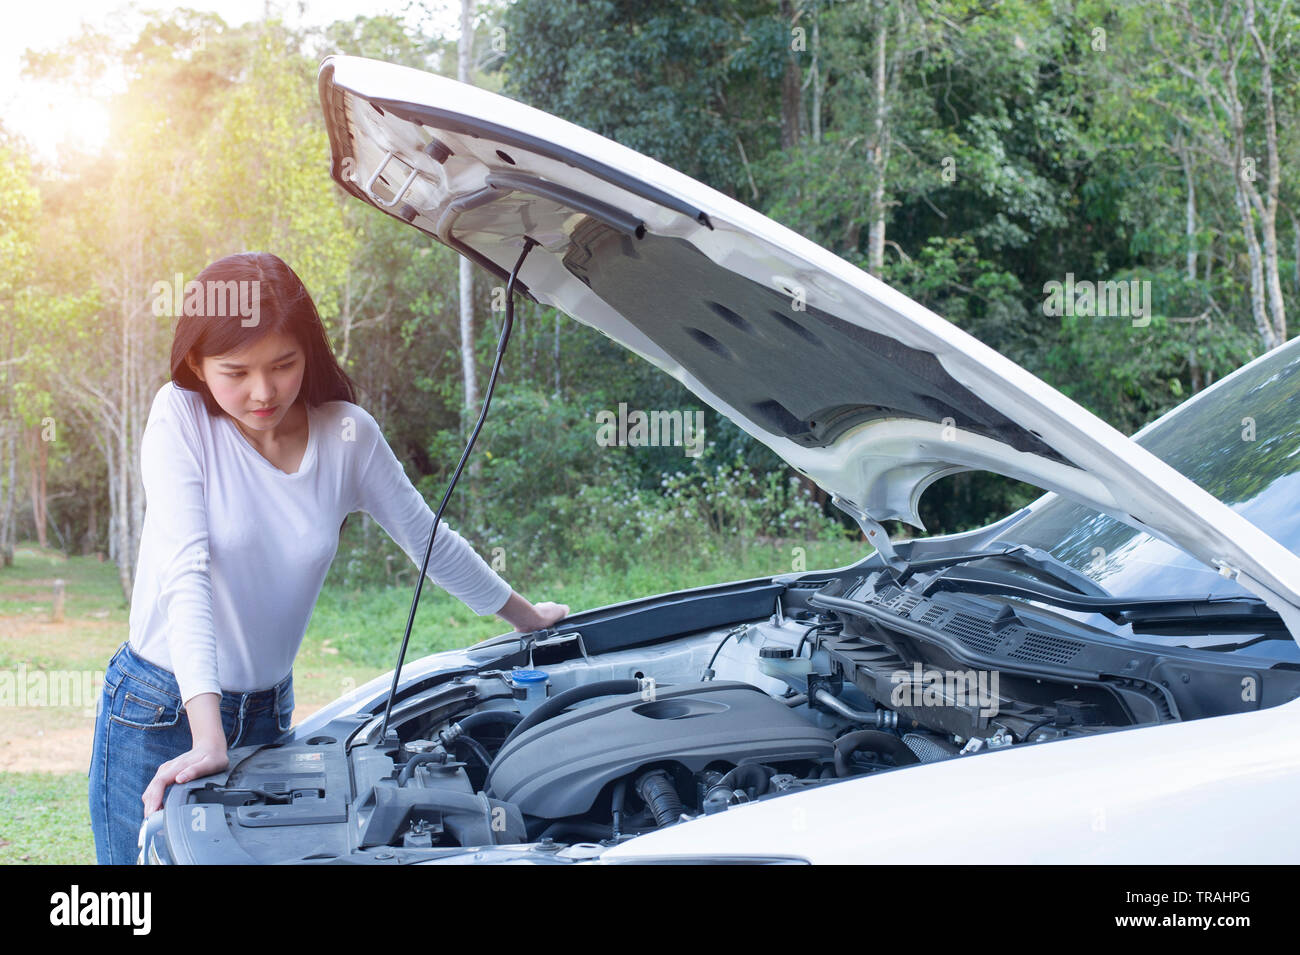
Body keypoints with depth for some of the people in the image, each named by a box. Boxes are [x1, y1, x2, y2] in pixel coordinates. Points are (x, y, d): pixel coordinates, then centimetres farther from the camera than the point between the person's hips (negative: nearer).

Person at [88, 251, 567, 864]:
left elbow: (431, 542, 12)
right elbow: (186, 573, -23)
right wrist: (208, 741, -32)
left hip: (268, 713, 3)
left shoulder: (348, 435, -3)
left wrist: (529, 618, 22)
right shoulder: (181, 415, -13)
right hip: (158, 712, -3)